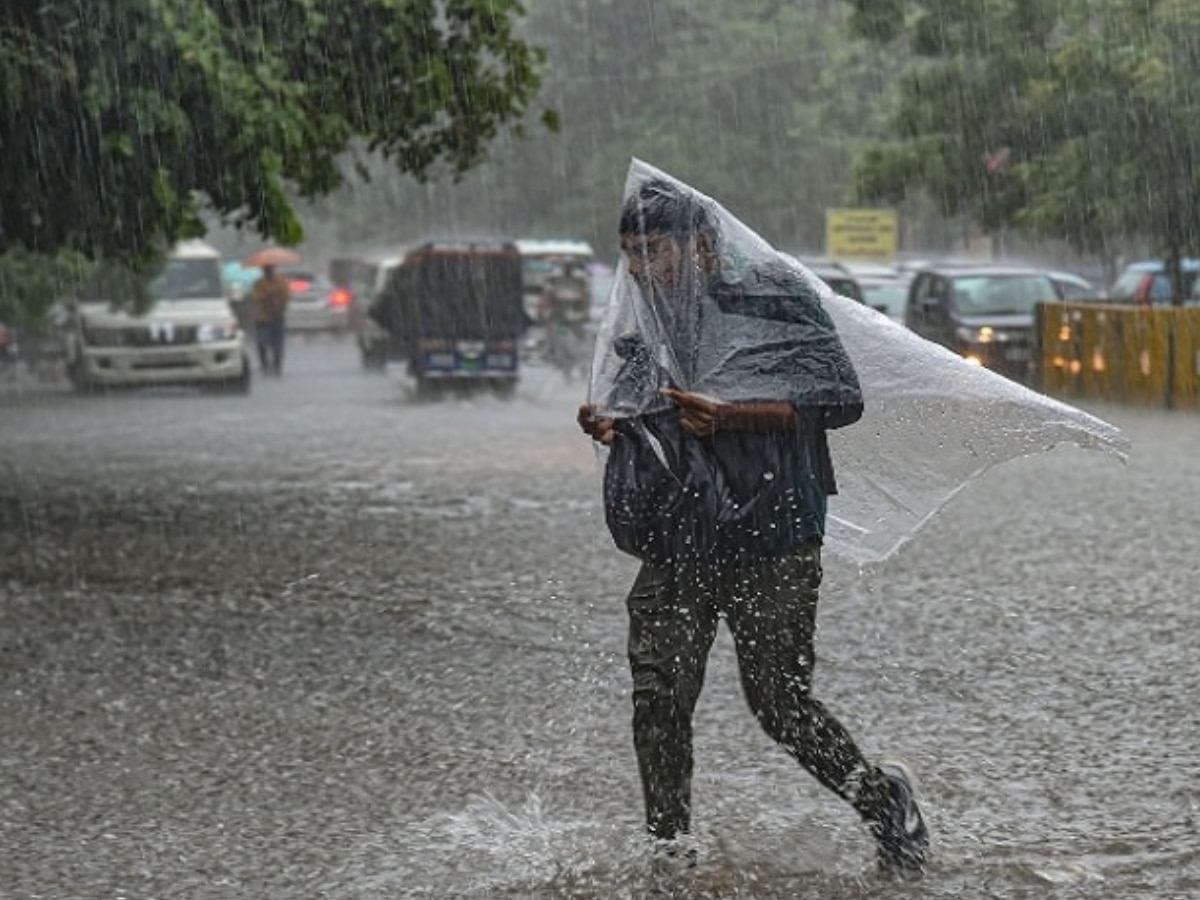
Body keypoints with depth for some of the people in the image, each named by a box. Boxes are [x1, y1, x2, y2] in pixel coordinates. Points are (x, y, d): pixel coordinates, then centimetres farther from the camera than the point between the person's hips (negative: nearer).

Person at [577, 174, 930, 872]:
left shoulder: (774, 297, -5)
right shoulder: (644, 325, 12)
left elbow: (840, 397, -11)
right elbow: (625, 409, 26)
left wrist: (731, 415, -20)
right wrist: (606, 423, 1)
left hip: (771, 535, -5)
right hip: (676, 542, 5)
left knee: (780, 699, -3)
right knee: (659, 700, -2)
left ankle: (882, 799, 21)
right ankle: (669, 854, 10)